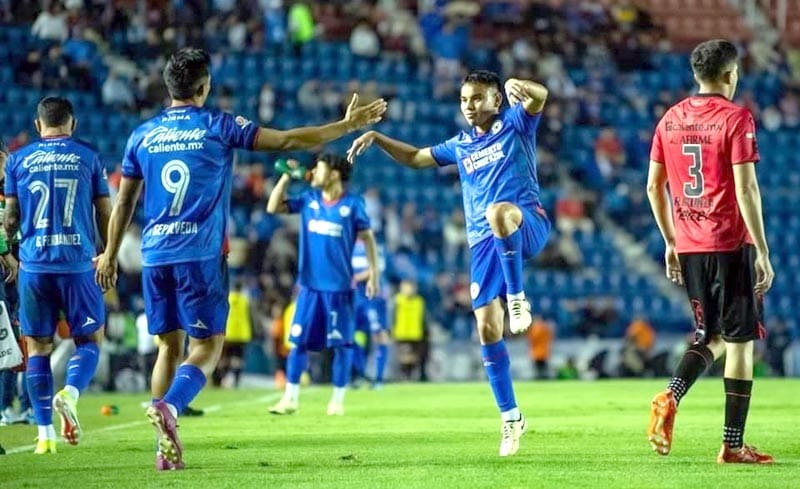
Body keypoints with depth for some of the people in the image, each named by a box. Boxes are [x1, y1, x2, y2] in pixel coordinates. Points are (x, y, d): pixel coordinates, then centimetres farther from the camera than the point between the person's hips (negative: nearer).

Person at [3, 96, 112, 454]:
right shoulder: (88, 156, 4)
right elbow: (105, 215, 5)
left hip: (34, 264, 1)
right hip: (77, 263, -1)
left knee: (38, 346, 8)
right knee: (89, 340, 9)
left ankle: (45, 434, 5)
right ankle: (70, 393, -20)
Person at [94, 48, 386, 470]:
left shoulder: (142, 135, 10)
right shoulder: (219, 126, -1)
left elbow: (123, 202, 14)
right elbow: (288, 140, -3)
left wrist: (110, 255, 24)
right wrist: (347, 125, 4)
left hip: (155, 256, 4)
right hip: (200, 256, -4)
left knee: (169, 345, 10)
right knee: (208, 344, 1)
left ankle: (167, 447, 4)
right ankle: (169, 405, -27)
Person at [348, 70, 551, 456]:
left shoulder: (514, 125, 6)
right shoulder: (461, 145, 21)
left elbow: (539, 98, -15)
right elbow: (415, 158, 34)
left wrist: (521, 88, -38)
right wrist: (376, 138, 21)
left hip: (527, 227, -6)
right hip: (484, 243, 6)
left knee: (498, 213, -43)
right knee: (487, 329, -3)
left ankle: (517, 297, -29)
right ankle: (511, 417, 7)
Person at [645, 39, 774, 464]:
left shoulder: (670, 120, 8)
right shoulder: (736, 118, -9)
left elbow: (654, 186, 12)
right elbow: (745, 188, -16)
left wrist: (670, 242, 20)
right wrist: (762, 251, -13)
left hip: (688, 247, 6)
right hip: (731, 244, -6)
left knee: (712, 336, 18)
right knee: (740, 340, 2)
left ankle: (670, 397, -8)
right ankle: (733, 445, 2)